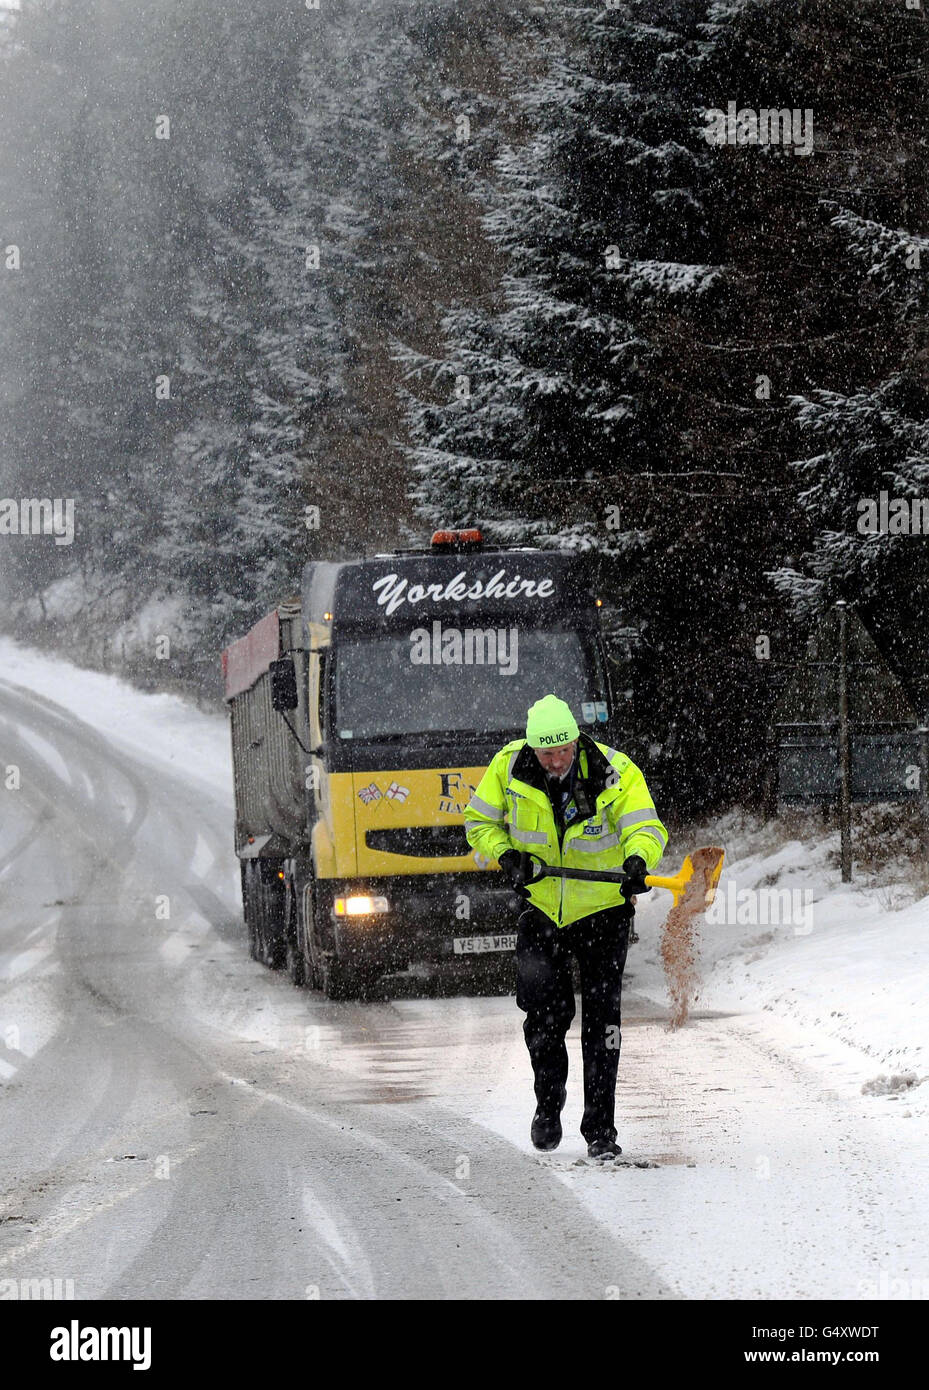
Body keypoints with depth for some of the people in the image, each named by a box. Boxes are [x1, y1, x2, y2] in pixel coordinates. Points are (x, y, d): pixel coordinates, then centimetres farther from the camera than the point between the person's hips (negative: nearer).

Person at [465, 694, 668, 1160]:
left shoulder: (615, 773, -20)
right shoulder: (509, 767, -13)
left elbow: (646, 827, -29)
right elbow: (478, 821, 0)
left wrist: (638, 859, -51)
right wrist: (506, 855, -18)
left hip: (602, 908, -2)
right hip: (540, 907, 2)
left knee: (601, 1016, -6)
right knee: (545, 1012, 0)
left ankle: (600, 1126, 3)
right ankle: (549, 1103, 26)